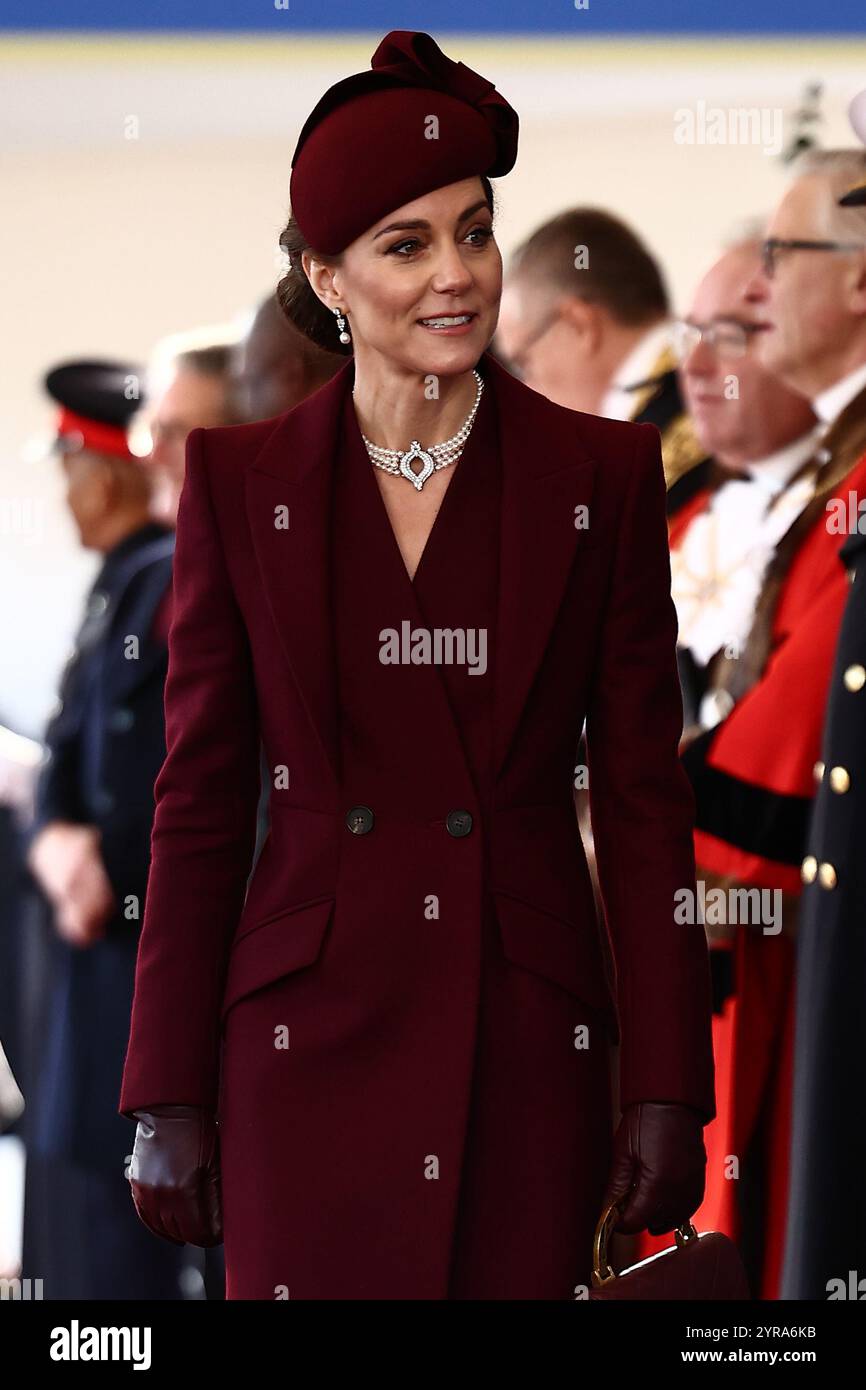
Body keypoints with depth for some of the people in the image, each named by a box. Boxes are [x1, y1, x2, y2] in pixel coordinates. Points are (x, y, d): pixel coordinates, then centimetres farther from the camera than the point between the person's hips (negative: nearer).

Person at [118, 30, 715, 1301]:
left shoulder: (602, 477, 3)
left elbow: (646, 805, 3)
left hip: (528, 1053, 0)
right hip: (312, 1042, 0)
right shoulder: (240, 482, 3)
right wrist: (170, 1101, 1)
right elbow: (199, 806, 4)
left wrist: (668, 1091, -2)